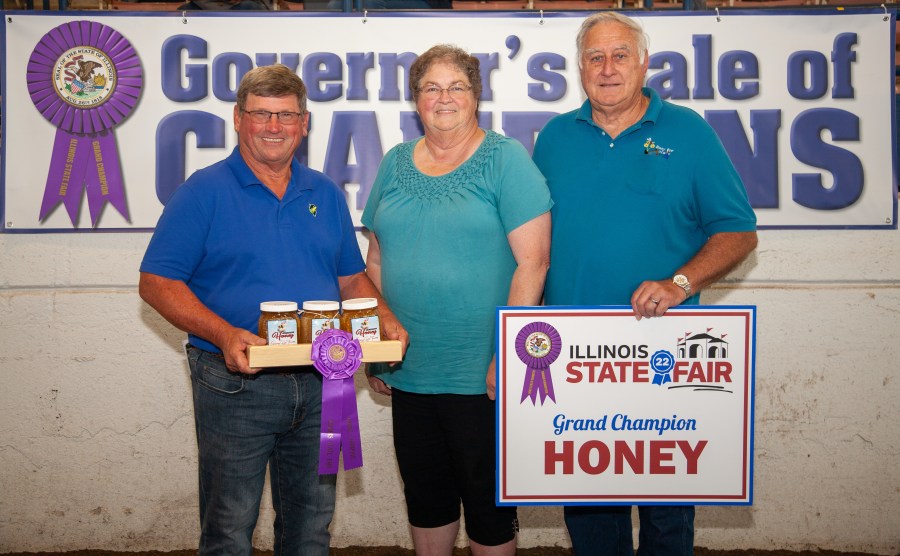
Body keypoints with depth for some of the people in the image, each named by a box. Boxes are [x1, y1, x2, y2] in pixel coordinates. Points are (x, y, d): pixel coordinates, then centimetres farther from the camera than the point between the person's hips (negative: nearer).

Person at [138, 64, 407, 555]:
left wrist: (385, 321, -4)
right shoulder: (204, 192, -5)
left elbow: (352, 278, 16)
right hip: (235, 382, -4)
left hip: (320, 382, 5)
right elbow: (157, 283, -10)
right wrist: (223, 334, -24)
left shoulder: (326, 194, 10)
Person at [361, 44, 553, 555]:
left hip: (481, 375, -5)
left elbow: (533, 260, -13)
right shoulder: (396, 164, 9)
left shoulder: (506, 159, -7)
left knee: (488, 497, 9)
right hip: (407, 370, 5)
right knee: (424, 494, 18)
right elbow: (376, 260, 14)